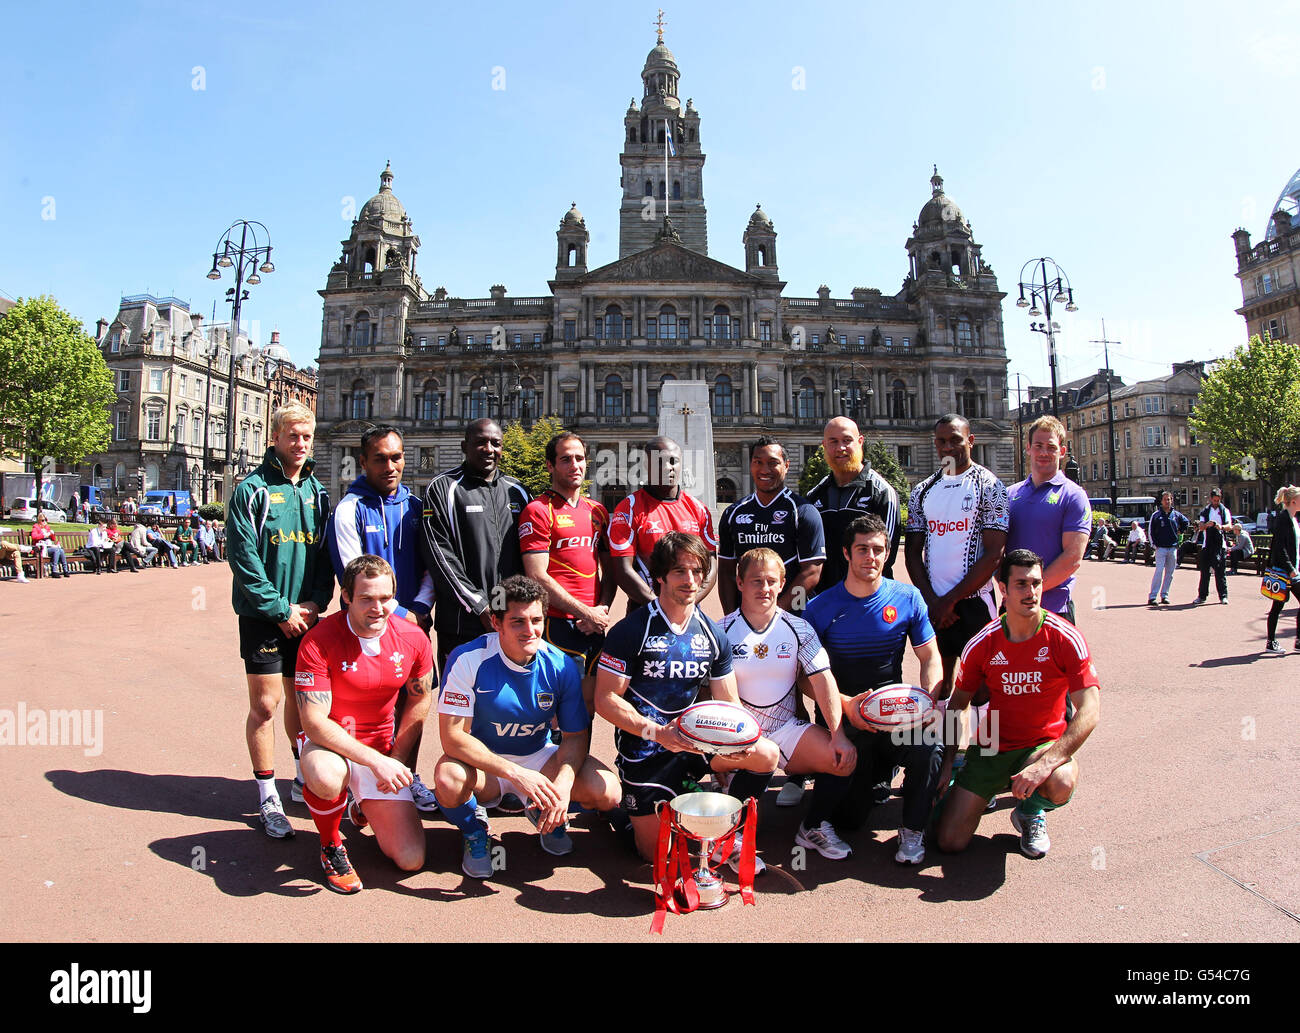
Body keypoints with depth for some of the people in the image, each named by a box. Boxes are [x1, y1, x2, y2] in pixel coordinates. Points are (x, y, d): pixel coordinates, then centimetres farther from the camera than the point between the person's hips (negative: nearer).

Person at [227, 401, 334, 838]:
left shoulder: (317, 491, 9)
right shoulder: (252, 490, -6)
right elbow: (244, 559, -11)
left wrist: (316, 601, -4)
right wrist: (280, 610, -13)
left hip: (306, 614, 4)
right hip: (264, 615, -4)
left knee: (301, 696, 15)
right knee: (265, 703, -1)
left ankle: (304, 778, 31)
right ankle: (268, 798, 11)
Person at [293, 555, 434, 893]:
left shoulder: (413, 639, -8)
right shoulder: (318, 641, -19)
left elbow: (419, 701, 7)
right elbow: (314, 722, -23)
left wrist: (395, 760, -3)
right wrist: (375, 760, -31)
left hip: (384, 750, 3)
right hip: (329, 743, -3)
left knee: (411, 860, -6)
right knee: (325, 777, -42)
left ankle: (366, 808, 27)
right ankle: (331, 846, -5)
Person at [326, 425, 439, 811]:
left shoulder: (416, 507, 8)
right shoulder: (350, 508, -6)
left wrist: (420, 608, -8)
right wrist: (399, 614, -14)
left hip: (415, 622, 5)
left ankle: (408, 777, 27)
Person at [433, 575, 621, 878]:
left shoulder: (562, 667, -14)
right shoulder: (468, 660, -22)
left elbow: (576, 735, -7)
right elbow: (452, 736, -25)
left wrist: (563, 783, -28)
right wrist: (516, 774, -34)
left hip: (540, 756, 2)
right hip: (482, 761, -2)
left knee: (607, 792, -20)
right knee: (449, 779, -37)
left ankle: (546, 814, 14)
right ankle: (473, 832, 1)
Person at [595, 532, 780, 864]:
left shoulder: (713, 636, 4)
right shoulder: (631, 631, -12)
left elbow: (729, 704, 6)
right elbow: (605, 700, -14)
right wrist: (656, 732, -26)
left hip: (695, 743, 4)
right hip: (645, 749, -4)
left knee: (766, 754, -17)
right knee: (658, 852, -5)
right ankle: (630, 809, 29)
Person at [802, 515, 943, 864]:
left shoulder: (908, 599, 2)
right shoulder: (820, 608, -4)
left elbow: (930, 657, 5)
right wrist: (846, 703, -19)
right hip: (842, 716, -2)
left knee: (929, 746, -28)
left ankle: (913, 829, -3)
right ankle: (814, 826, 15)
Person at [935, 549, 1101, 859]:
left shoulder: (1065, 638, -14)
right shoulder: (982, 644, -7)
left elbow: (1089, 712, -20)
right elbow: (957, 704, 4)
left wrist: (1045, 764, -32)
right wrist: (946, 765, -3)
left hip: (1046, 743, -1)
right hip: (993, 746, 1)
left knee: (1061, 785, -38)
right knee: (950, 842, -8)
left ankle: (1030, 813, 2)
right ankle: (994, 785, 23)